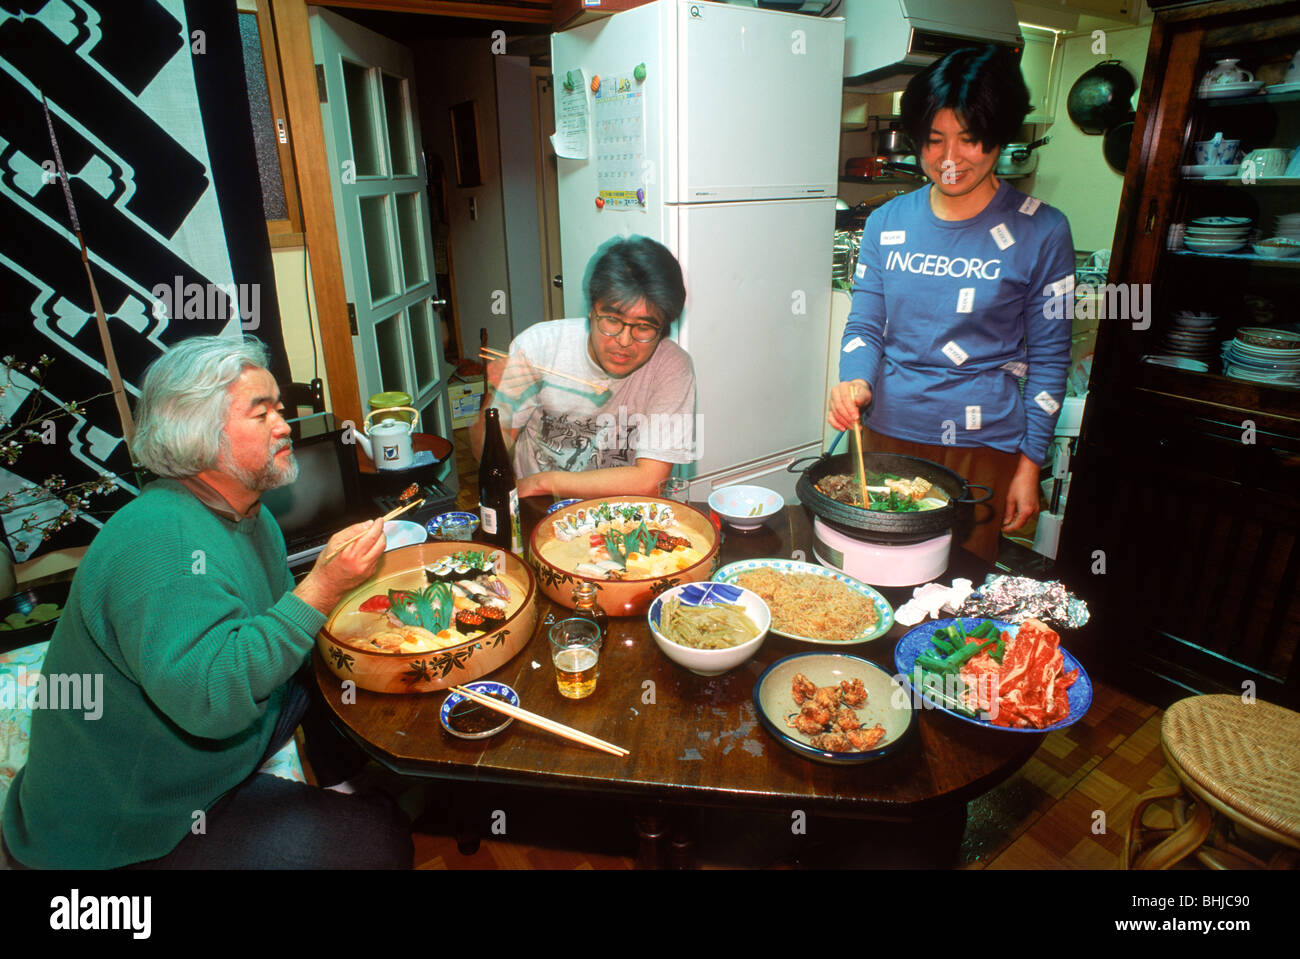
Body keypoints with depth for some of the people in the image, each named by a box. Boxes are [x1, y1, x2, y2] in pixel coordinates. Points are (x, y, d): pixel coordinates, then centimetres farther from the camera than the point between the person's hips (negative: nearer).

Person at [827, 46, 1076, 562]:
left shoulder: (1041, 232, -4)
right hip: (887, 432, 2)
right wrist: (855, 382, -16)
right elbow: (864, 326, 6)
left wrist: (1029, 466, -3)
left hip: (983, 446, -2)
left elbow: (1048, 360, -1)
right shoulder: (887, 222, 3)